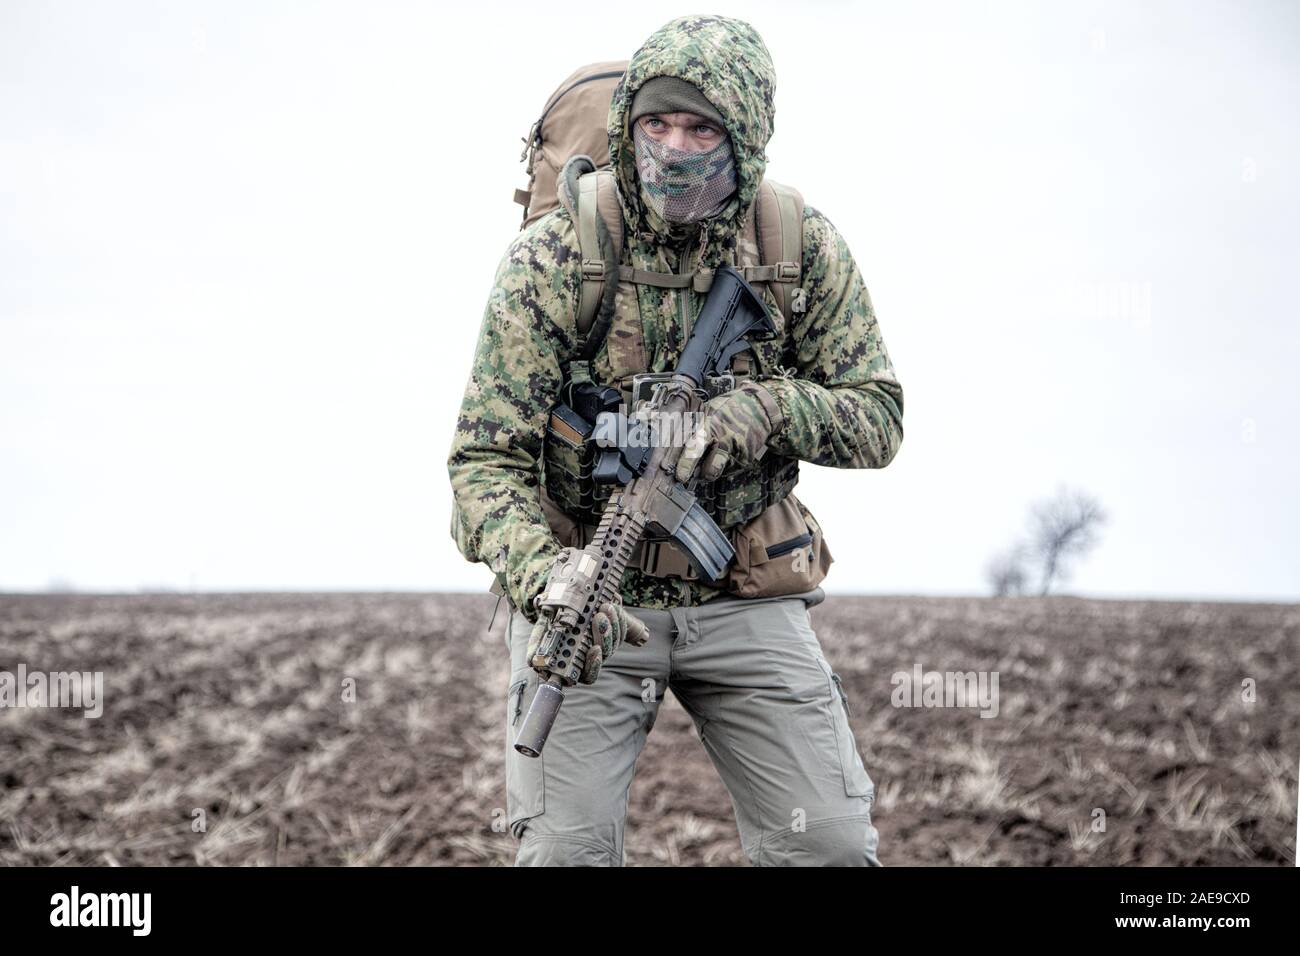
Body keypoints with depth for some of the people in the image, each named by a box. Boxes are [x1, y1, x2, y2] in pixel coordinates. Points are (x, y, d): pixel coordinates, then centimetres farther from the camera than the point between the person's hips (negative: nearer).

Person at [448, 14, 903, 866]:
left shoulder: (805, 248, -4)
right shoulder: (550, 259, -11)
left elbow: (878, 420, 1)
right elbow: (487, 459, -12)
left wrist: (769, 409, -21)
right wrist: (542, 573, -32)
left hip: (745, 599, 2)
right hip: (591, 602, -2)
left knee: (832, 846, -4)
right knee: (566, 850, -12)